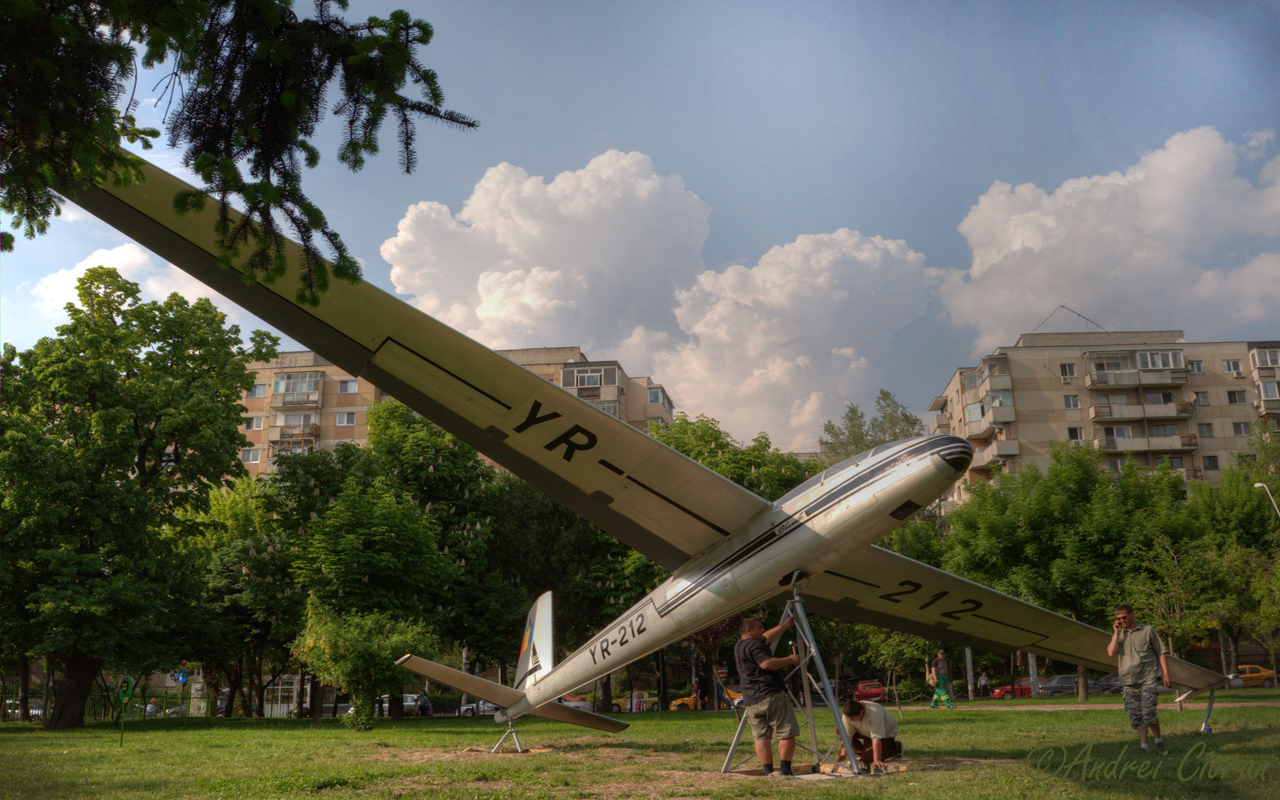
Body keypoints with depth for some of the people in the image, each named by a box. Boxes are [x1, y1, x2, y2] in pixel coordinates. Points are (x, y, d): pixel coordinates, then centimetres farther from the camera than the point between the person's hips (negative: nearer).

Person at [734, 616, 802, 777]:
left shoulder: (739, 646, 21)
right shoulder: (754, 646, -9)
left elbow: (768, 636, 31)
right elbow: (767, 663, -24)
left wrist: (786, 624, 34)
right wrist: (790, 659, -11)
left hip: (751, 702, 9)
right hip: (772, 696, -9)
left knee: (761, 736, 6)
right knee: (787, 733, -3)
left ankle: (768, 772, 0)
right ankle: (784, 771, -6)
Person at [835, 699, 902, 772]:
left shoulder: (874, 713, -42)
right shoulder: (849, 714, -26)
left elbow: (877, 738, -43)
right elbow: (847, 736, -21)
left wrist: (877, 760, -44)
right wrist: (843, 755, -31)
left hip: (886, 733, -5)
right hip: (866, 732, 5)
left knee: (867, 758, -23)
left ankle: (895, 748, 0)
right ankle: (860, 752, 6)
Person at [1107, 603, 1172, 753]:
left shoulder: (1148, 631, 5)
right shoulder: (1118, 635, 13)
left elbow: (1161, 653, 7)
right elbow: (1111, 653, -3)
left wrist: (1166, 674, -1)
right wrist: (1116, 633, -3)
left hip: (1147, 677, -4)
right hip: (1128, 680, 4)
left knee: (1148, 712, -14)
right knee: (1135, 715, 2)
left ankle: (1158, 739, 7)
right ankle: (1143, 745, 8)